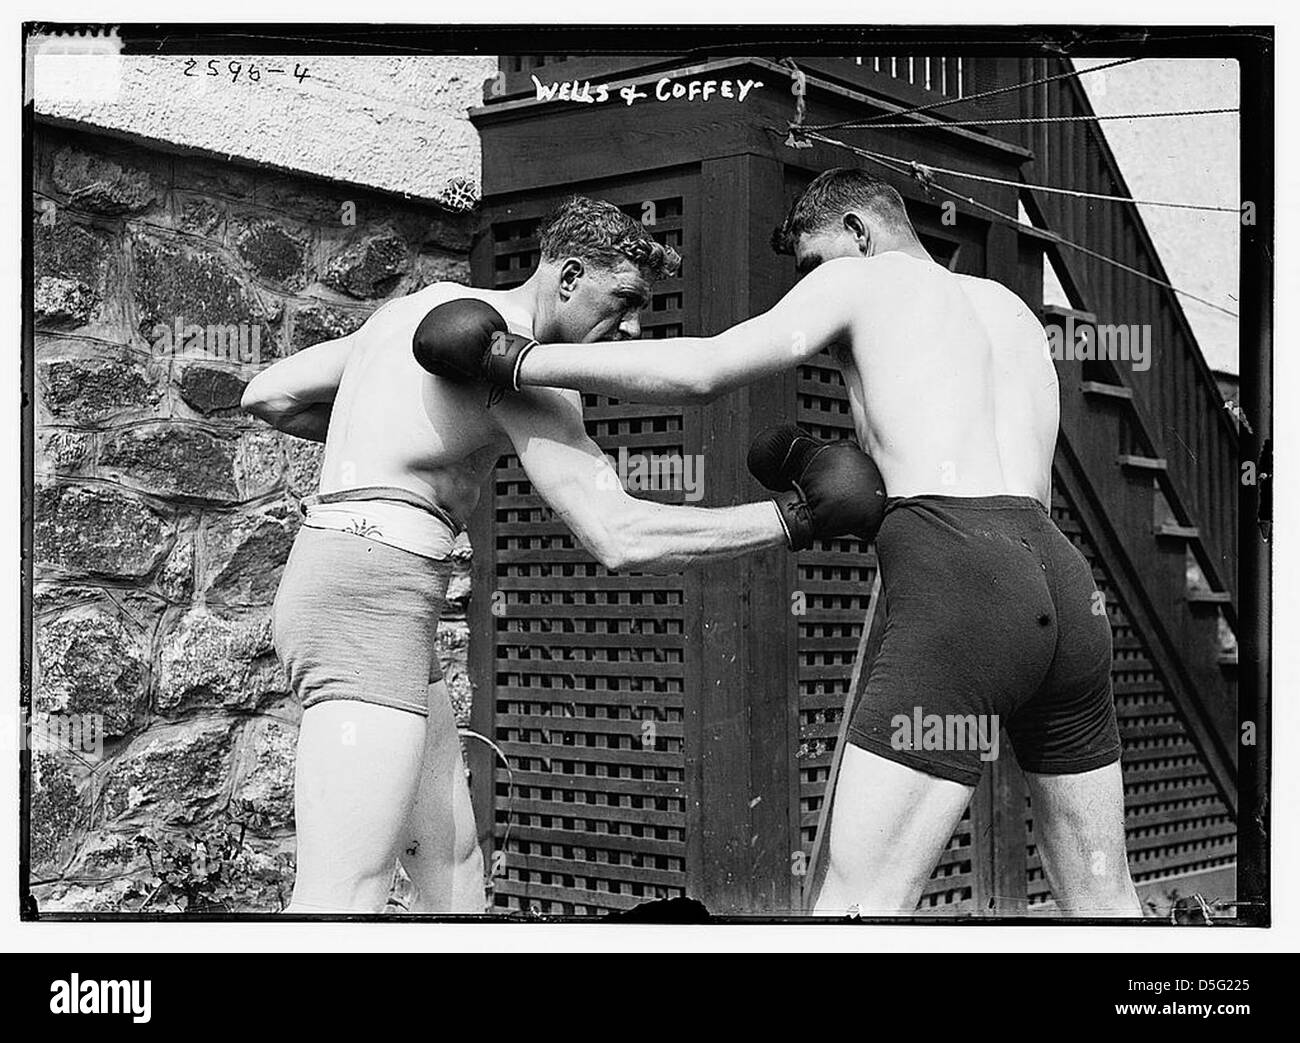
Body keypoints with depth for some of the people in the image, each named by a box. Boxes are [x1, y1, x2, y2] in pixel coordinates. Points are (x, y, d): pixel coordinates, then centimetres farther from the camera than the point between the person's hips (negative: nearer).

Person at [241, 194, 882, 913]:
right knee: (341, 904, -17)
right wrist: (794, 519, -12)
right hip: (370, 603, -11)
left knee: (452, 867, 12)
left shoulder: (419, 307, 20)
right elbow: (620, 538, -18)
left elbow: (266, 397, 21)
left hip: (330, 580, 11)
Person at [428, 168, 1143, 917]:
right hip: (1066, 584, 7)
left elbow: (699, 370, -1)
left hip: (960, 589, -7)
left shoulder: (858, 277, 12)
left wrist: (519, 362, 6)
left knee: (859, 905, -9)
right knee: (1103, 903, 16)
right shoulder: (1013, 307, 31)